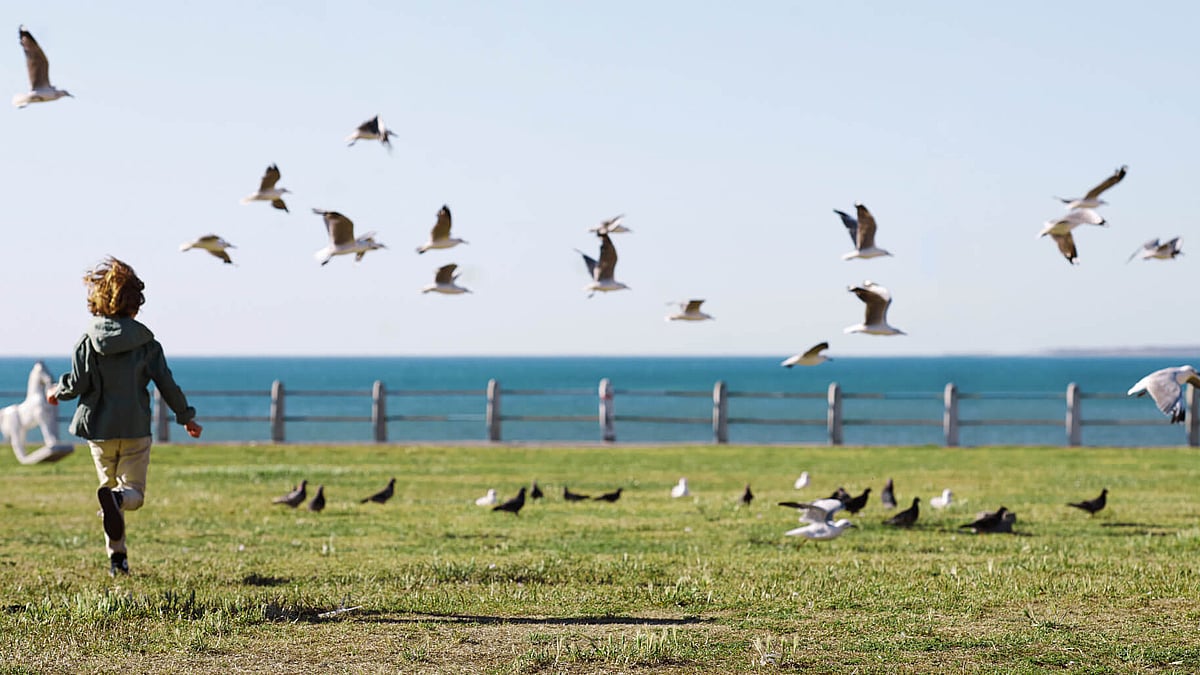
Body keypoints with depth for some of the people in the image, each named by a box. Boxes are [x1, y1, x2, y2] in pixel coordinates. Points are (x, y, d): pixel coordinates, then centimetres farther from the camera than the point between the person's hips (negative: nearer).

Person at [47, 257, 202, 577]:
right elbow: (166, 384, -3)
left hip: (99, 430, 1)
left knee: (109, 483, 17)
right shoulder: (146, 342, -3)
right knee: (134, 492, 4)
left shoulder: (88, 341, -4)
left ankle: (117, 556, 13)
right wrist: (186, 417, 11)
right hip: (136, 430, -1)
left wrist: (57, 392, 16)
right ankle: (117, 498, -35)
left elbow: (78, 385, -7)